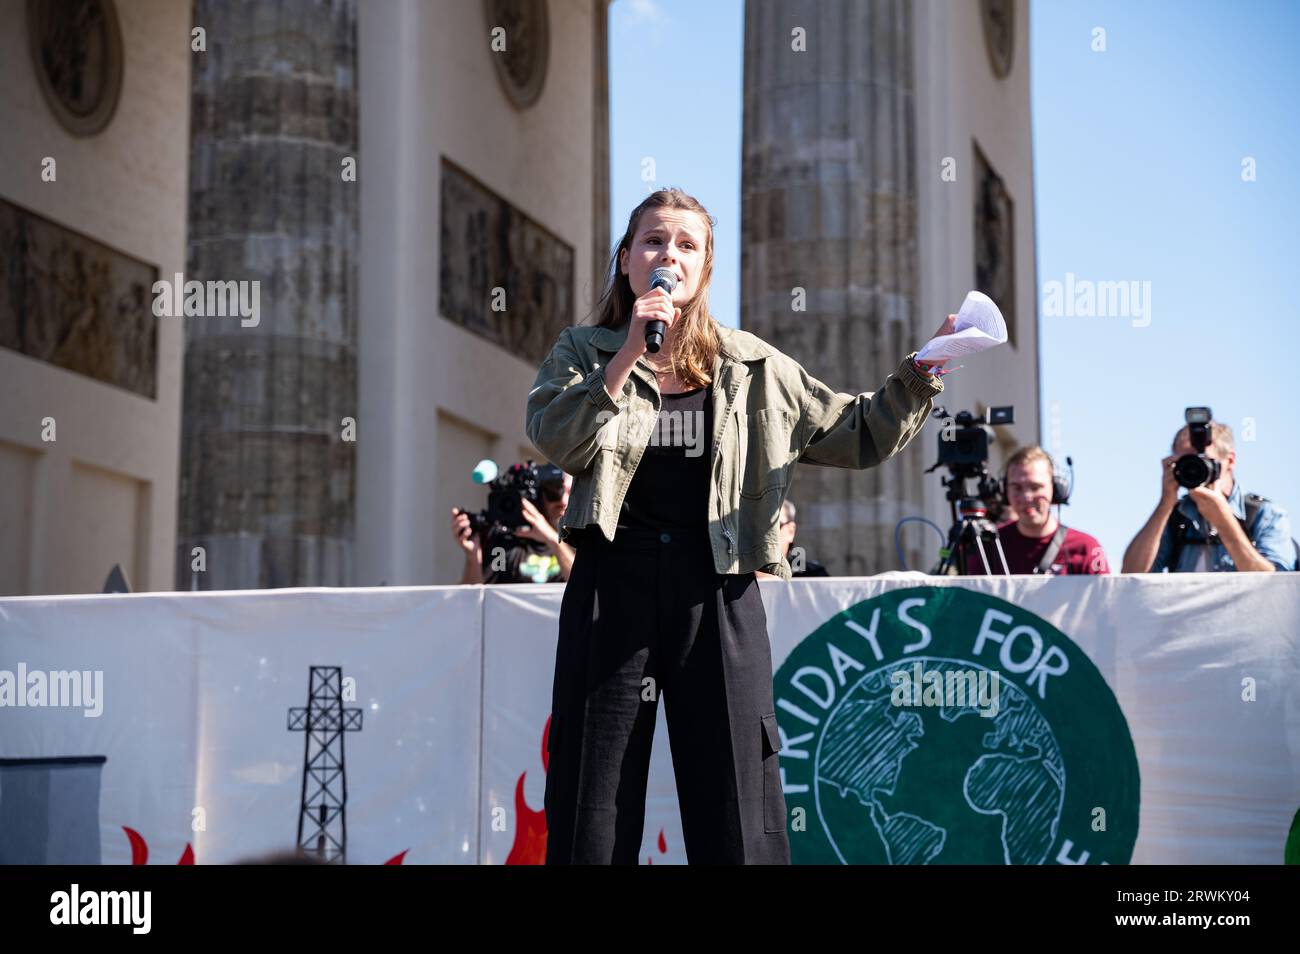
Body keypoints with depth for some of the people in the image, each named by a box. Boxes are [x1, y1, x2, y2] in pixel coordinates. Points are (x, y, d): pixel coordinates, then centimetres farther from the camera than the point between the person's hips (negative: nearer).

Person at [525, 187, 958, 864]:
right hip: (614, 586, -1)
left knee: (737, 817, 1)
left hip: (718, 594, 1)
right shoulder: (584, 352, 8)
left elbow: (857, 434, 13)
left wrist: (917, 377, -2)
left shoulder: (751, 367, 11)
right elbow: (558, 442, -11)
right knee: (594, 816, 1)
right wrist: (628, 355, -18)